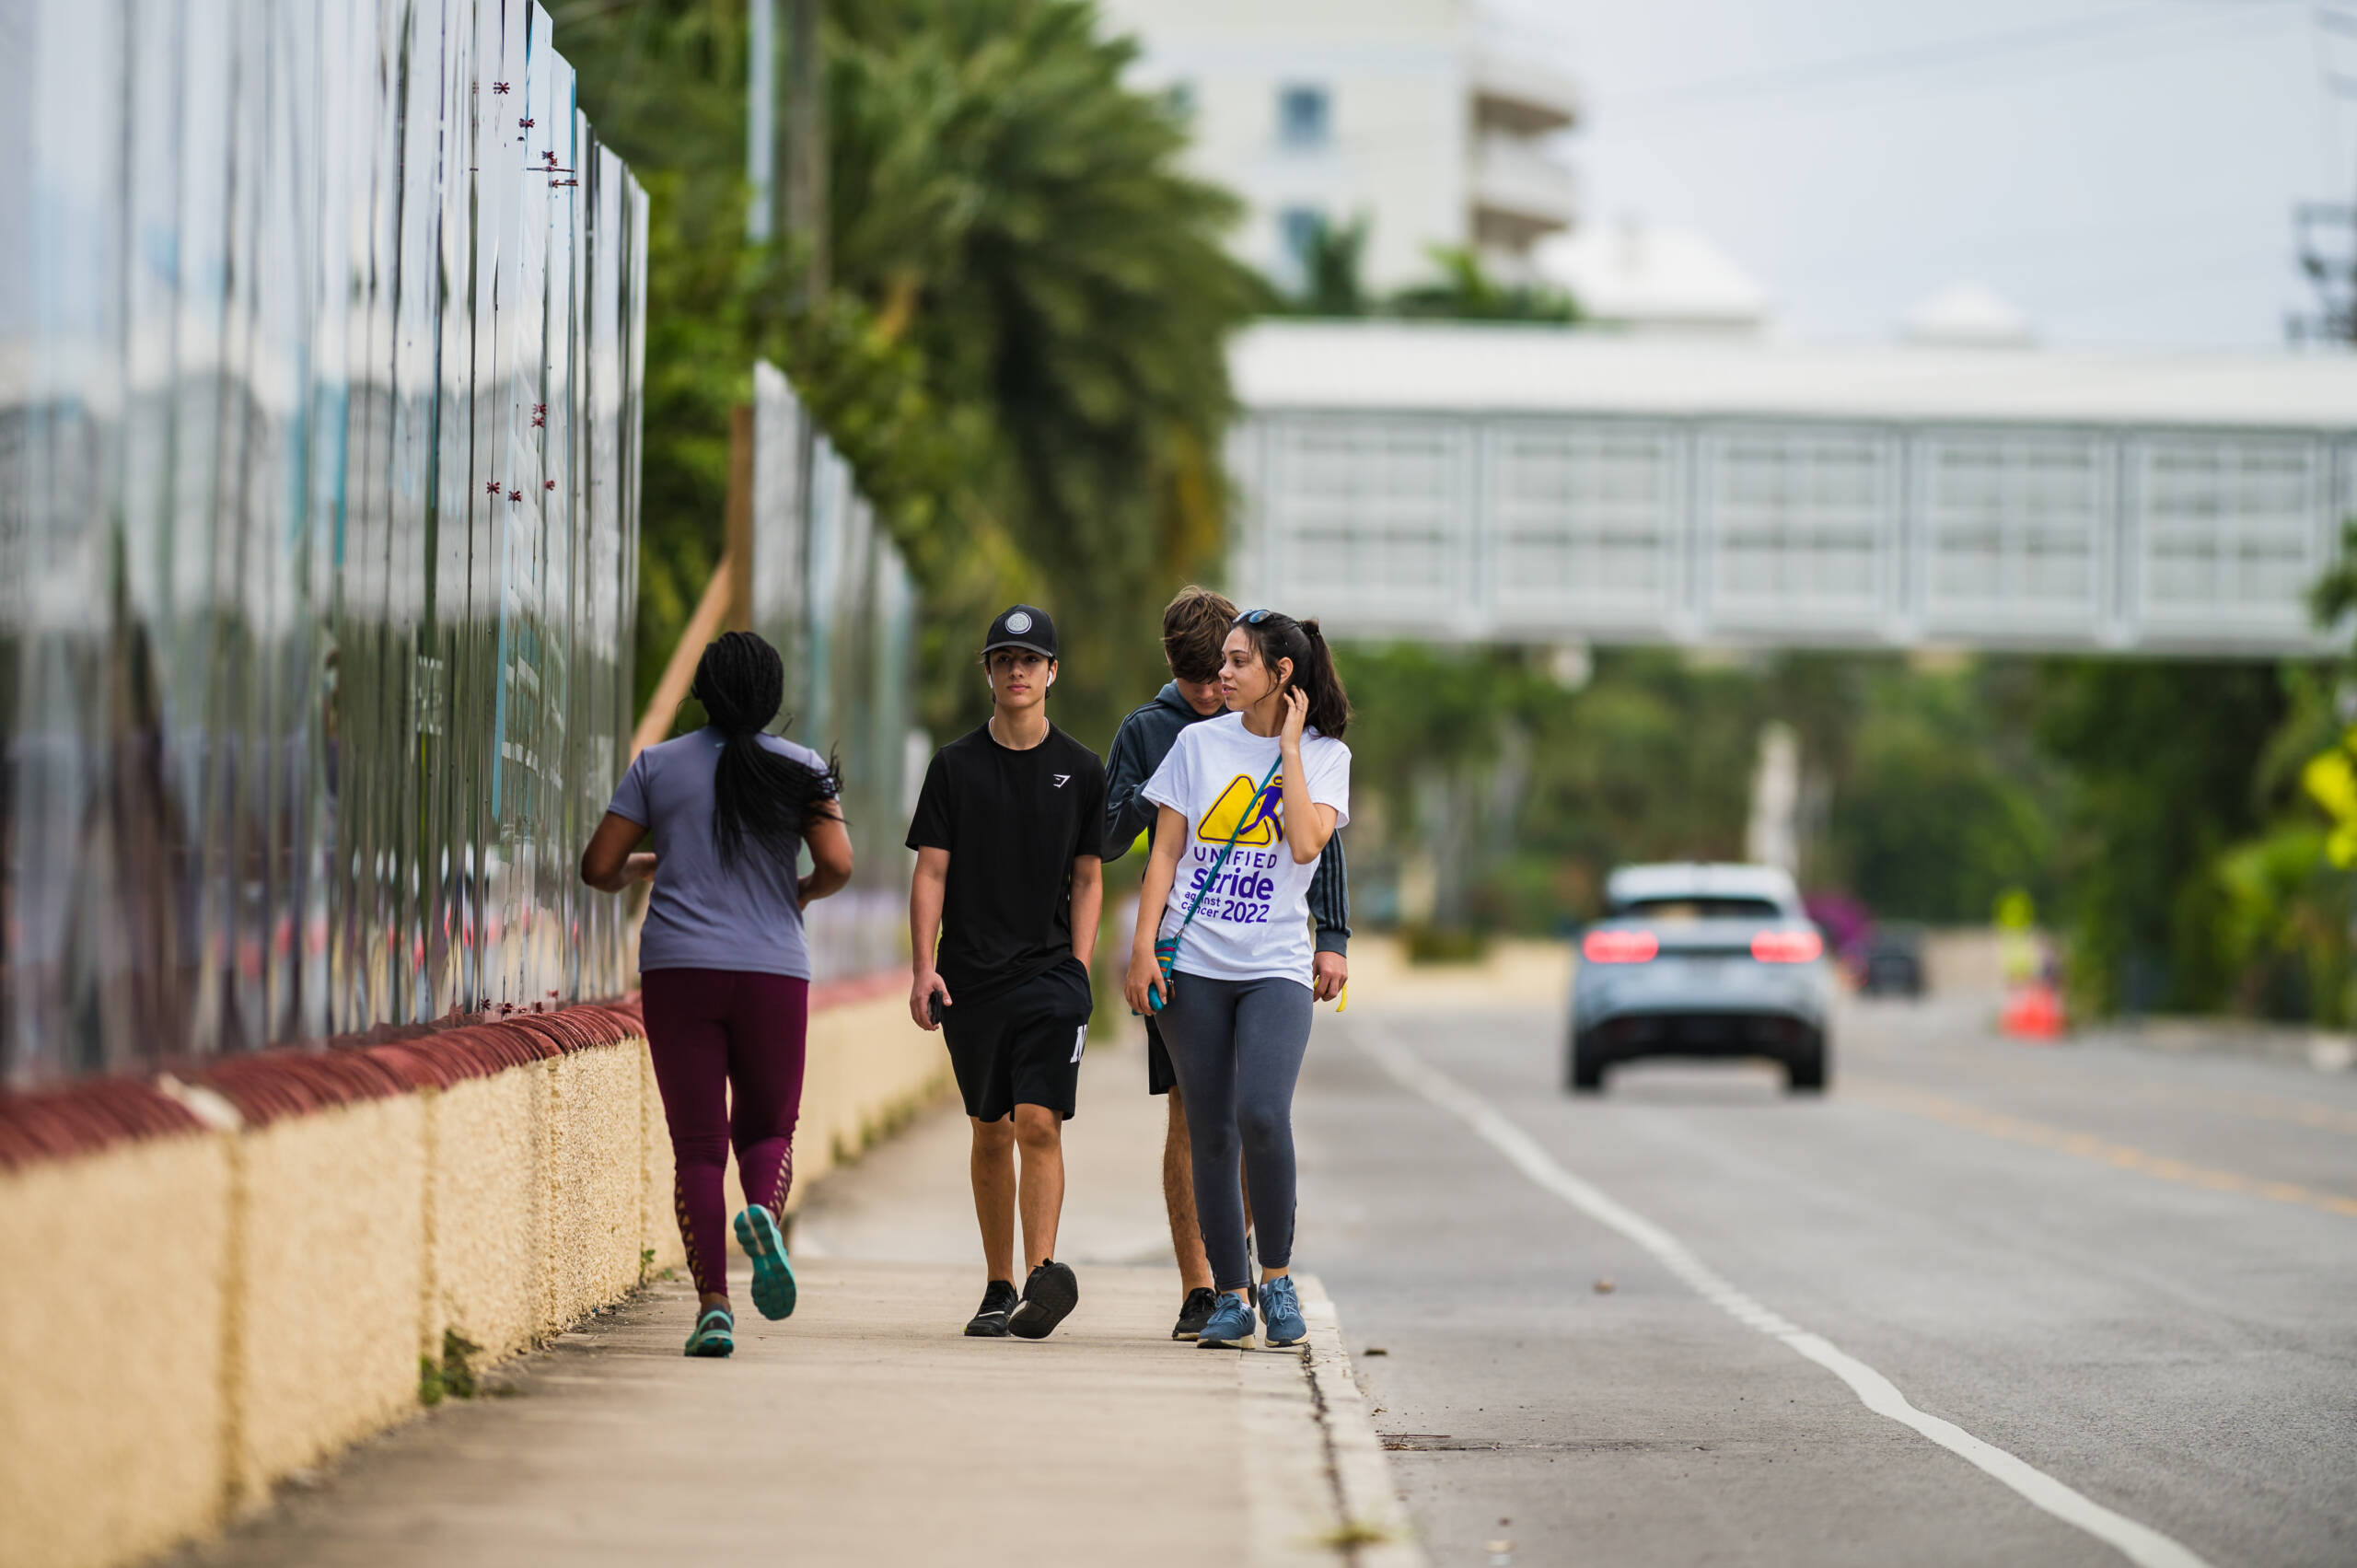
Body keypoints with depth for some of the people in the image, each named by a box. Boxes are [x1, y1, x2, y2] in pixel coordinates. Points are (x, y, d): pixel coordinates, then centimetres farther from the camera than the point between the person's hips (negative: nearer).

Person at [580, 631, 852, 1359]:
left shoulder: (658, 766, 5)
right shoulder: (801, 770, 3)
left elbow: (599, 868, 3)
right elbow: (837, 865, -8)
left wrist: (639, 868, 26)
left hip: (678, 970, 0)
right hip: (772, 971, 0)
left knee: (697, 1145, 2)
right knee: (768, 1128, 15)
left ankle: (712, 1303, -12)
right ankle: (764, 1211, -20)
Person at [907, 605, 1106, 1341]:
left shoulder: (1080, 770, 7)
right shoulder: (955, 766, 6)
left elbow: (1087, 878, 10)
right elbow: (931, 873, 4)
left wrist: (1078, 968, 0)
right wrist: (924, 967, -7)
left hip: (1049, 975, -1)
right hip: (971, 976, 1)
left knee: (1039, 1124, -16)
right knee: (990, 1134, 9)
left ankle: (1043, 1274, -25)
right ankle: (998, 1288, 17)